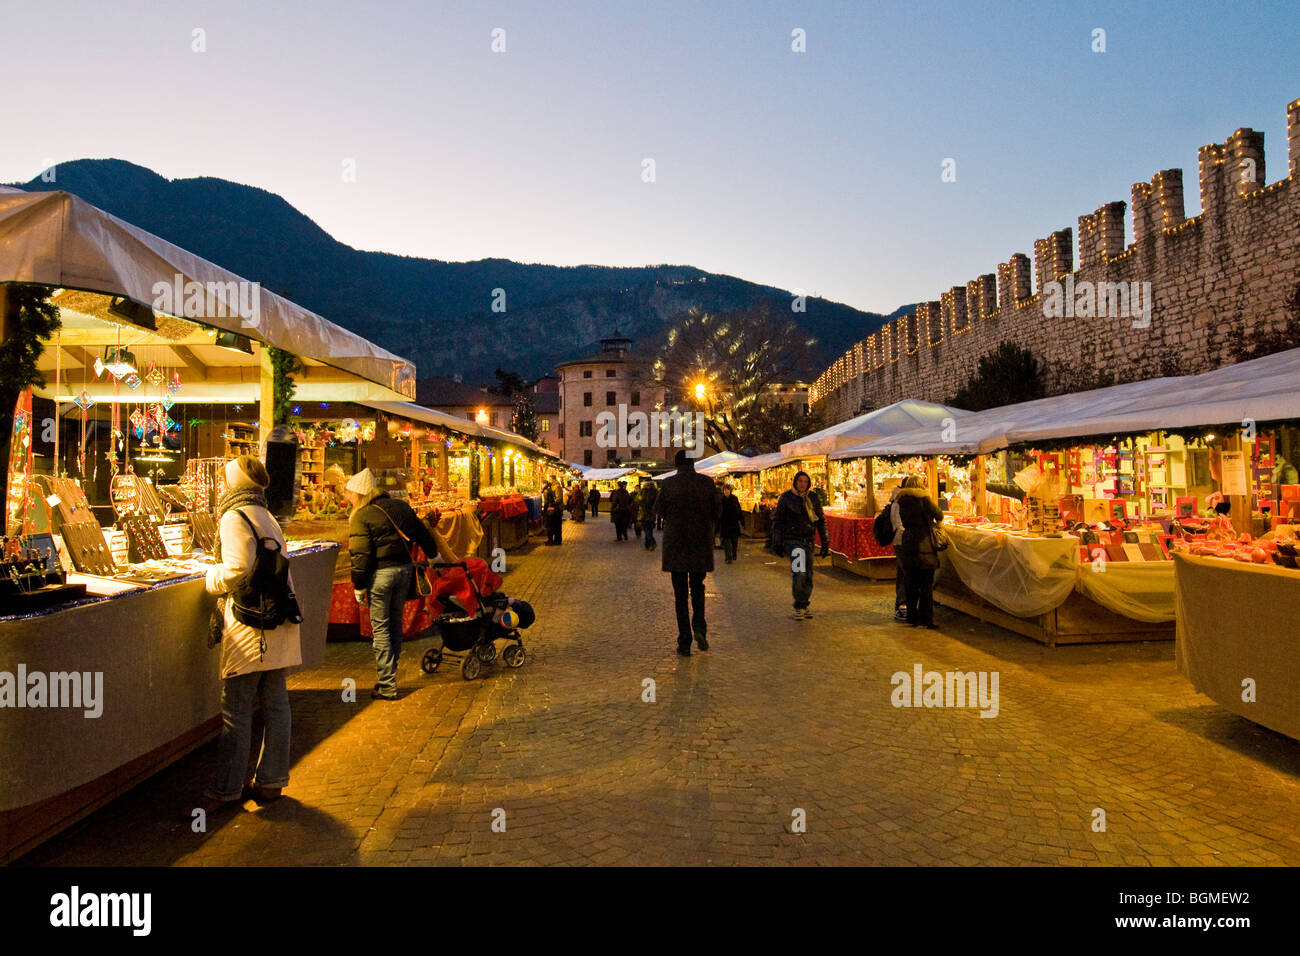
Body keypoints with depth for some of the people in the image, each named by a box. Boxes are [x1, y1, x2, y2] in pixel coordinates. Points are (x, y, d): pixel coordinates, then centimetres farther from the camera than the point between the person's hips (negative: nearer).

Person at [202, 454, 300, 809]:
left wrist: (210, 580, -1)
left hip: (250, 624, -8)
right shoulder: (267, 518, 17)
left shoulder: (235, 517, -10)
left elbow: (237, 569, -20)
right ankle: (270, 780, 21)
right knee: (275, 704, 11)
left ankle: (226, 789, 10)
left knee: (236, 711, 1)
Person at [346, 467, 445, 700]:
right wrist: (432, 555, 35)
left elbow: (360, 555, -12)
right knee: (395, 622, 17)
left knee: (380, 628, 1)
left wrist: (359, 586, -4)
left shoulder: (361, 516, -9)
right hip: (405, 568, 6)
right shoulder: (400, 506, 10)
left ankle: (387, 686, 4)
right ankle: (390, 674, 26)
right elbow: (421, 533, 19)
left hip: (380, 573, -6)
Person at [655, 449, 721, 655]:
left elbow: (658, 510, 3)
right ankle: (699, 627, -1)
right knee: (697, 587, 20)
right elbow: (716, 513, 4)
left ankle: (685, 642, 4)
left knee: (680, 593, 6)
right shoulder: (707, 483, -2)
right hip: (701, 544, 2)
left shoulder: (669, 483, -7)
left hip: (675, 545, -2)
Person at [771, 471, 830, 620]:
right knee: (799, 572, -17)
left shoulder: (813, 498, 7)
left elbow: (821, 520, 13)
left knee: (808, 574, 6)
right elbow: (777, 520, 3)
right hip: (791, 539, -4)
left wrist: (825, 542, 10)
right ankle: (799, 607, -8)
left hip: (808, 540, 4)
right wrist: (778, 542, 0)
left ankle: (805, 604, 20)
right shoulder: (786, 498, -2)